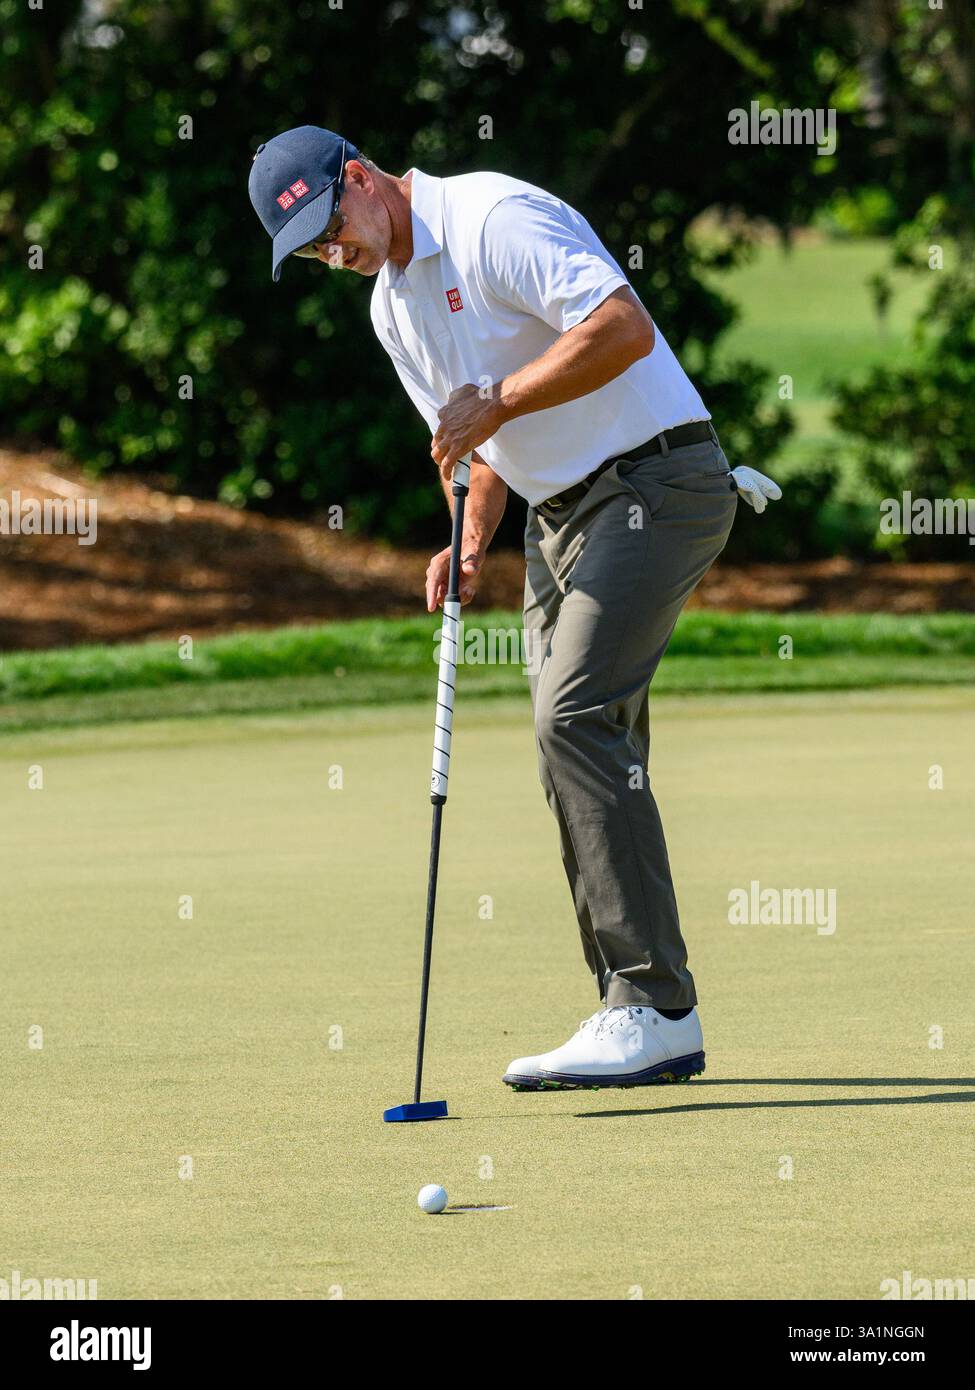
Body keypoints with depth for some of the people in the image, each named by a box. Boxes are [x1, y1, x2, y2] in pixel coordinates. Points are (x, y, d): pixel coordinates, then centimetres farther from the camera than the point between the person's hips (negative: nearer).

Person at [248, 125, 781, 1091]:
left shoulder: (495, 219, -16)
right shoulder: (391, 304, 14)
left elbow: (625, 329, -27)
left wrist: (496, 403, -21)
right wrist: (470, 542, 5)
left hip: (654, 482, -10)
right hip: (562, 511, 10)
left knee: (575, 715, -19)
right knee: (584, 747, 6)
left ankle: (651, 1004, -20)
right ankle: (643, 1019, 10)